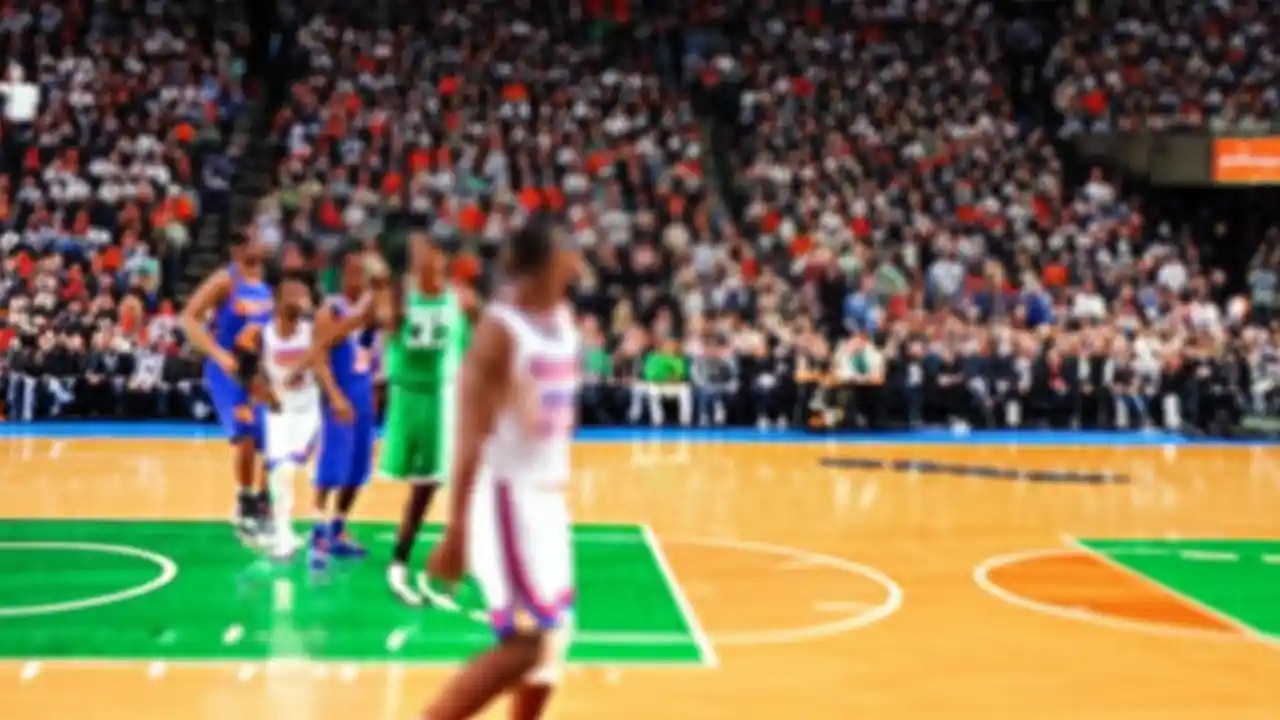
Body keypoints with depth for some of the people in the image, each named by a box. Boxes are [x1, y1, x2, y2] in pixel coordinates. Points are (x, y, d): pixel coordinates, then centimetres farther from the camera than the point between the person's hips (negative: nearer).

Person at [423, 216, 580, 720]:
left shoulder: (563, 318, 8)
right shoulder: (500, 330, -19)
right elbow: (471, 439, -22)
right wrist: (457, 532, -24)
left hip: (546, 492, 9)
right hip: (507, 493, -9)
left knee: (553, 633, 14)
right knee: (526, 641, -10)